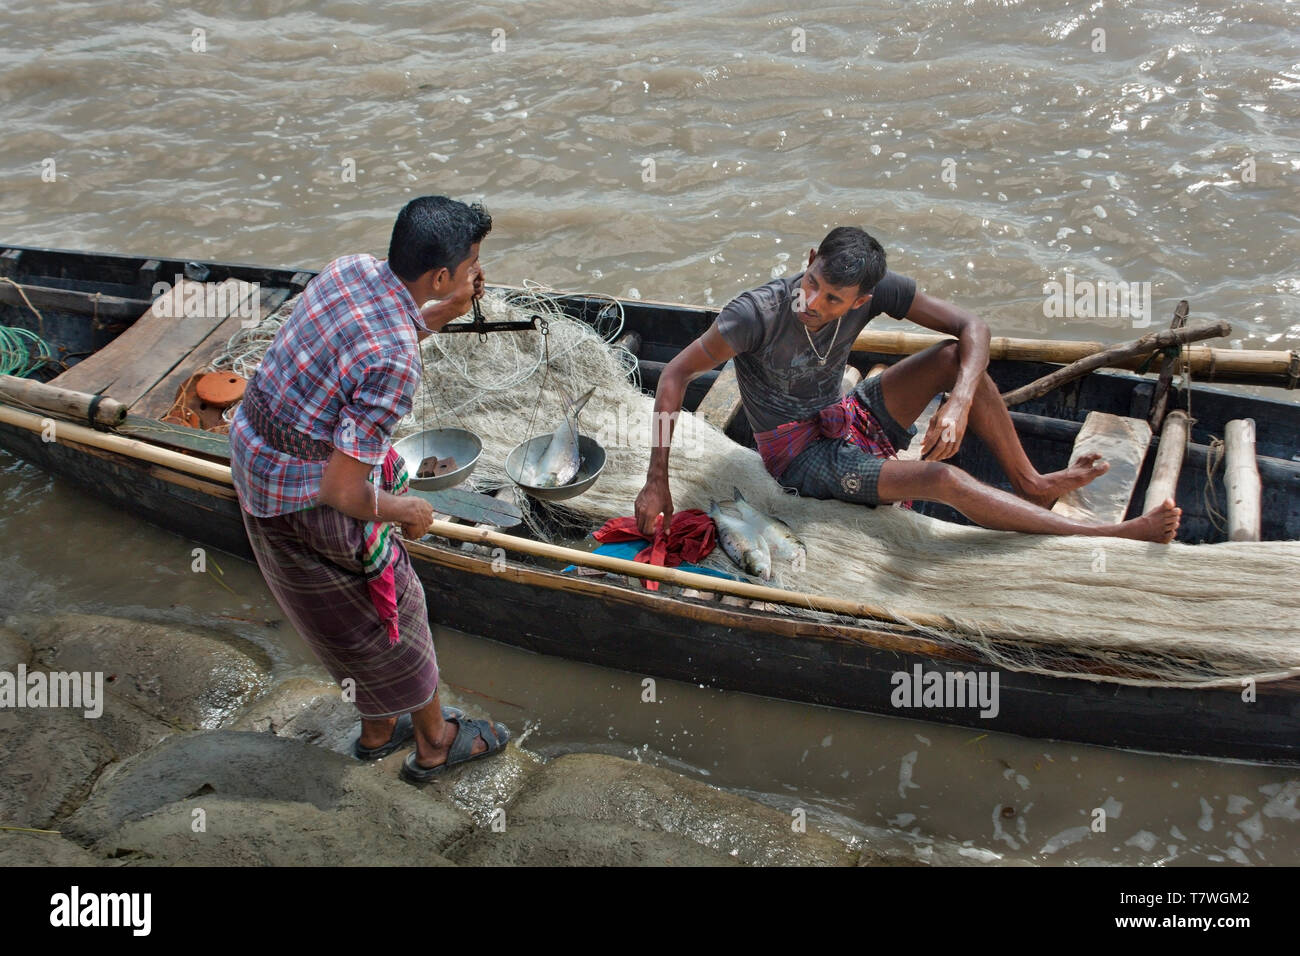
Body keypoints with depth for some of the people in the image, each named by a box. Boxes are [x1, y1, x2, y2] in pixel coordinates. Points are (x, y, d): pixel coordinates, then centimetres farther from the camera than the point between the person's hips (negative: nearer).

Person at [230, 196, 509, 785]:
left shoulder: (353, 269, -7)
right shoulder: (397, 365, -31)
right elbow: (342, 490, -29)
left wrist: (446, 312, 2)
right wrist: (406, 510, -9)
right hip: (305, 501, -9)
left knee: (356, 608, 26)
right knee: (388, 611, 14)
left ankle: (378, 729, 46)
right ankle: (434, 743, 36)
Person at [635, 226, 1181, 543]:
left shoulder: (875, 291, -17)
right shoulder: (758, 313, -30)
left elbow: (972, 328, -13)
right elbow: (676, 375, -24)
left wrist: (959, 403, -33)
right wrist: (657, 482, -27)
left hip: (849, 418, 6)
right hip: (799, 456, -6)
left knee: (956, 357, -10)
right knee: (941, 479, -25)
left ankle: (1030, 484, 5)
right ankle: (1104, 538, -15)